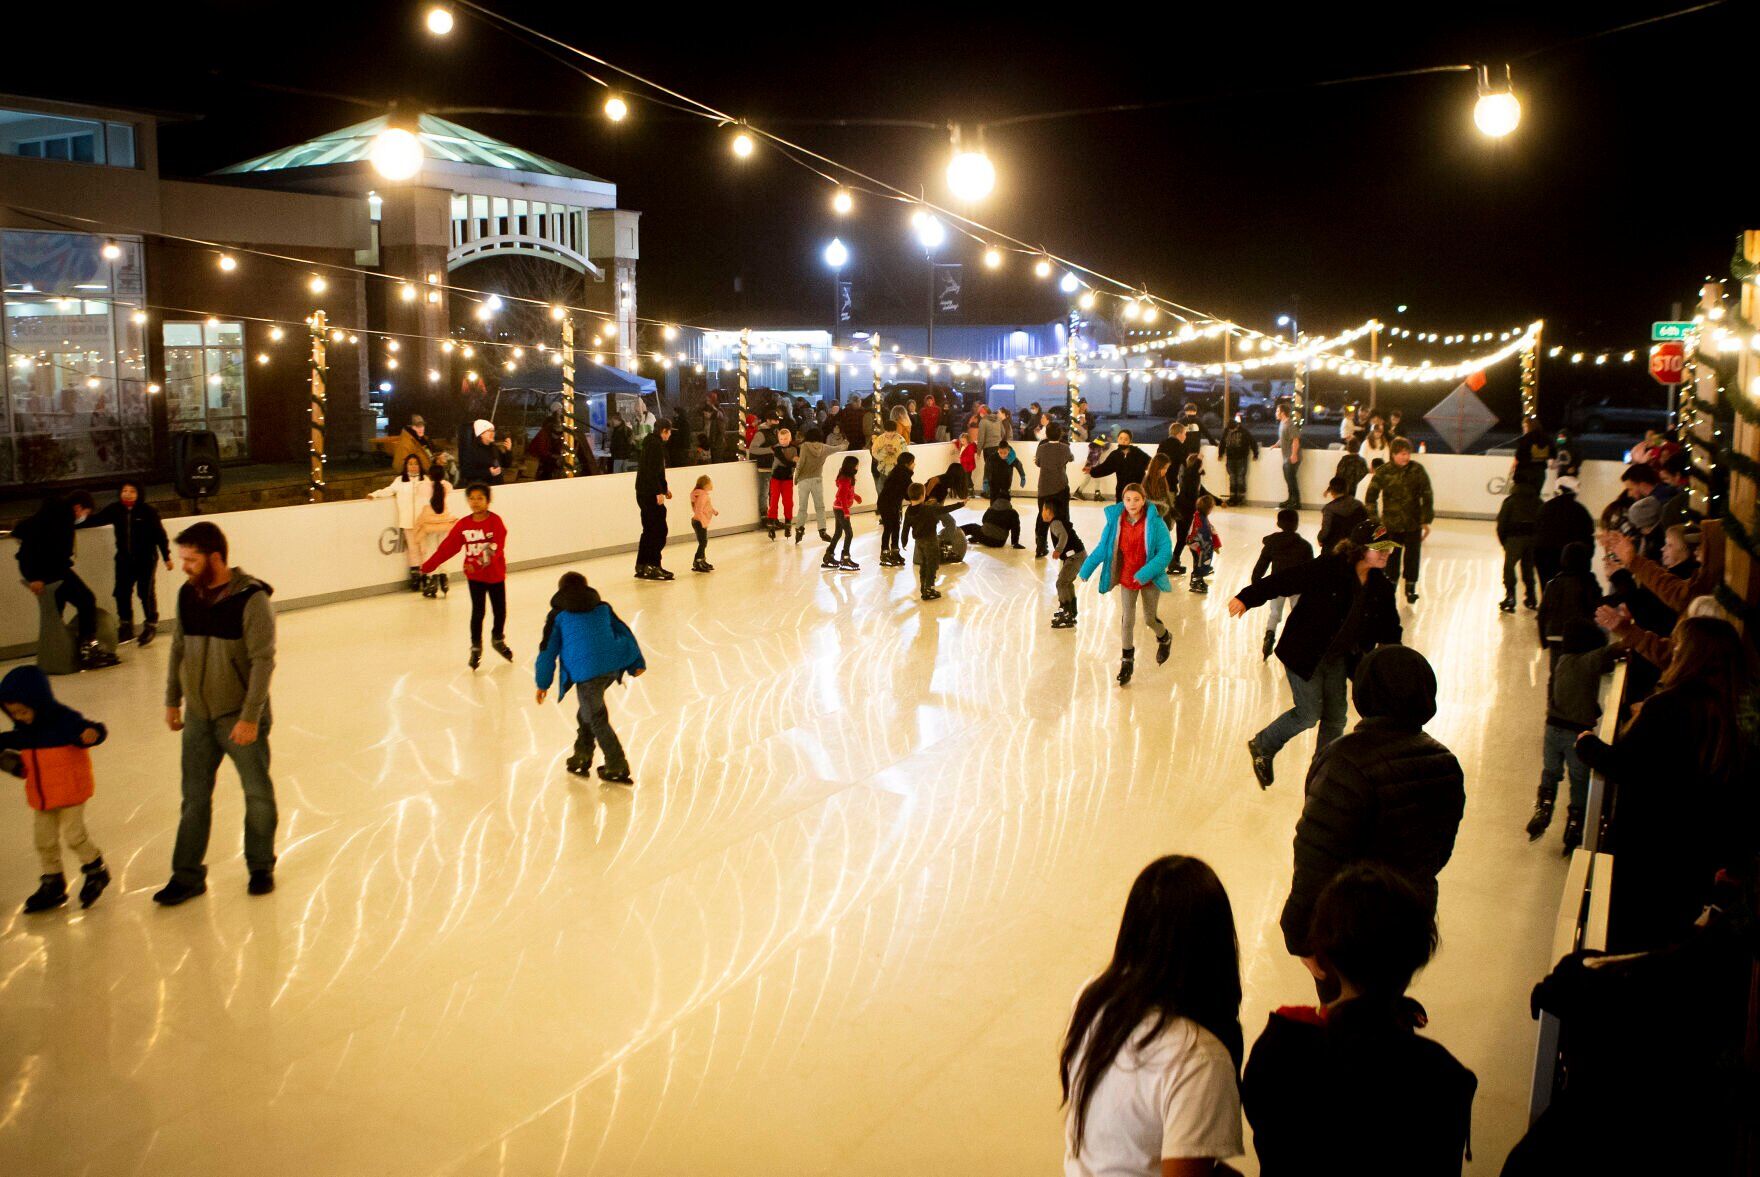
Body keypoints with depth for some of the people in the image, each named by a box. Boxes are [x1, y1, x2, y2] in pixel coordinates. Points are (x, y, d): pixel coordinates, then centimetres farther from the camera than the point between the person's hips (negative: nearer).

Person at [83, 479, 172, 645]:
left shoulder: (147, 511, -11)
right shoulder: (115, 510, 1)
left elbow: (160, 535, -8)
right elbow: (96, 520, 7)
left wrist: (166, 557, -7)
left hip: (146, 559, -4)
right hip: (124, 559, 4)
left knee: (146, 593, -3)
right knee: (122, 592, 7)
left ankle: (150, 625, 15)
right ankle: (125, 626, 23)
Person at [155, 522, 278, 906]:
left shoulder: (251, 598, -18)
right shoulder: (188, 594, 1)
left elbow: (263, 661, -19)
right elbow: (179, 649, 12)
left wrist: (250, 717, -20)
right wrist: (173, 700, 14)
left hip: (240, 716, -5)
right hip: (198, 715, 5)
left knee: (258, 794, 8)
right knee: (194, 797, 11)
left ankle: (261, 867, 25)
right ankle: (187, 876, 23)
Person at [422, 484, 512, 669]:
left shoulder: (495, 521, -14)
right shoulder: (463, 525, -6)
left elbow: (498, 547, -25)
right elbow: (447, 547, -4)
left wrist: (488, 558, -43)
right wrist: (428, 566, -6)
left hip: (496, 575, 0)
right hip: (475, 576, 1)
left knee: (500, 611, 12)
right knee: (477, 613, 2)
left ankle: (498, 640, 38)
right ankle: (476, 648, 17)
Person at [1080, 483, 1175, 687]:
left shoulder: (1154, 522, -20)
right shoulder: (1116, 520, -12)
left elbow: (1165, 552, -21)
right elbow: (1103, 547, -2)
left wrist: (1146, 573, -30)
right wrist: (1086, 569, -5)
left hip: (1150, 579, -2)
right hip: (1127, 578, 2)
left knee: (1149, 619, 11)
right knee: (1127, 618, 3)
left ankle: (1165, 638, 45)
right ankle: (1127, 661, 19)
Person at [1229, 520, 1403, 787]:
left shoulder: (1381, 588, -1)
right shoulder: (1328, 568, -22)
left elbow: (1389, 630, 9)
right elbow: (1285, 581, -26)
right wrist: (1247, 598, -33)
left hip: (1337, 660, 7)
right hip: (1304, 653, -7)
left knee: (1335, 718, 11)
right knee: (1309, 713, -2)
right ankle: (1262, 747, 21)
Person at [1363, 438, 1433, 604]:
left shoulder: (1417, 470, -6)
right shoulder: (1384, 472, -8)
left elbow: (1427, 497, -1)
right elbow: (1371, 496, -4)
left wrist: (1426, 521, -2)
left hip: (1413, 524, 1)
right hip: (1391, 524, -1)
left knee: (1412, 556, 11)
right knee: (1391, 558, 8)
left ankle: (1410, 589, 28)